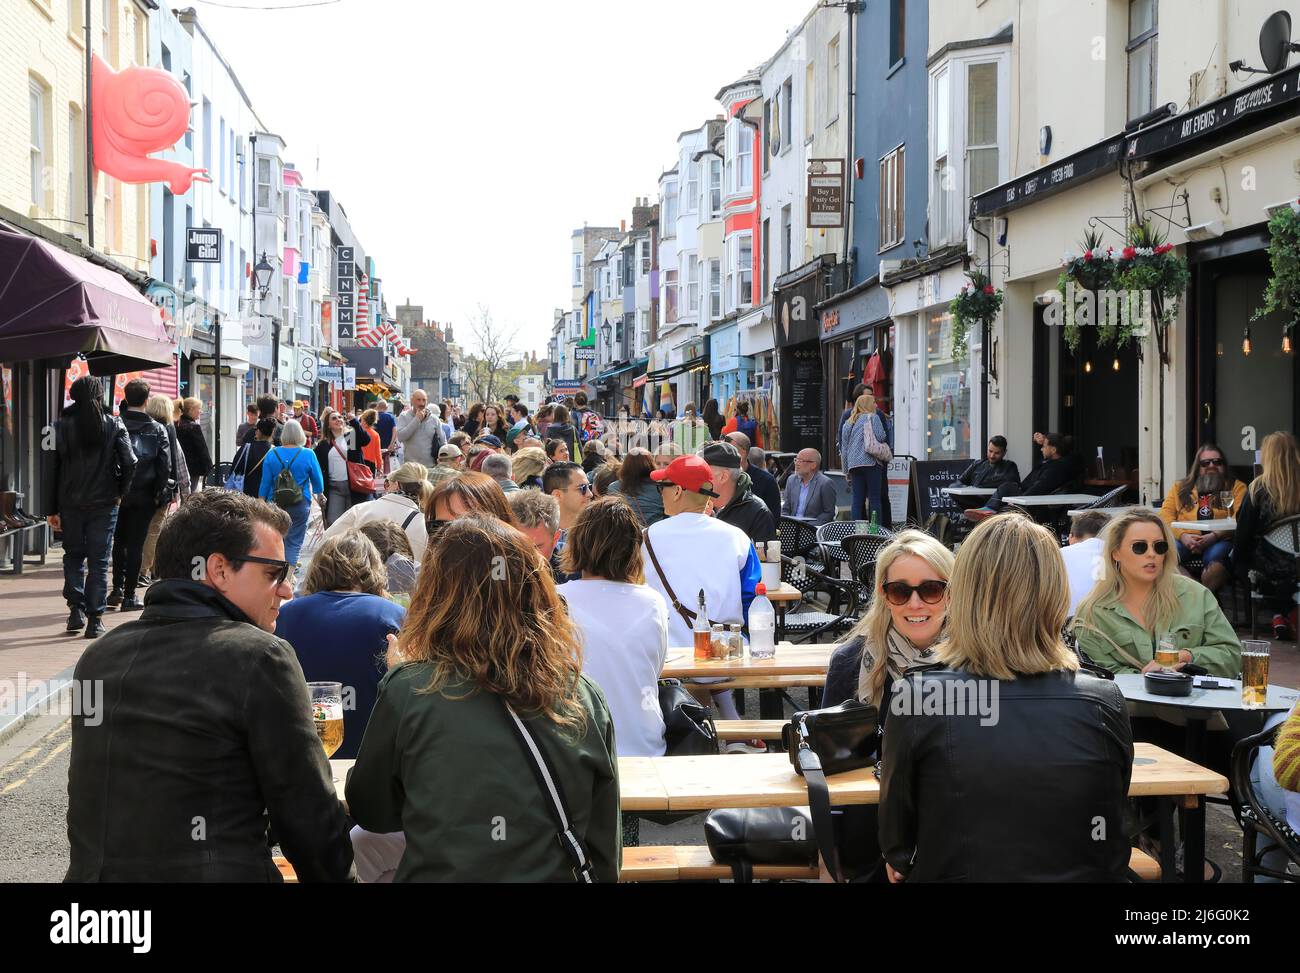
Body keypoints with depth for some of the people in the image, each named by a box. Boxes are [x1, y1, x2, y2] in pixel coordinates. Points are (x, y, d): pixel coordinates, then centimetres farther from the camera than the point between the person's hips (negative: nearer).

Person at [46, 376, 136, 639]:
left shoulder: (62, 425, -3)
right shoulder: (114, 425, -3)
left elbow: (52, 469, -3)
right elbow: (130, 463, -9)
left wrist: (51, 509, 1)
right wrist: (120, 493, 5)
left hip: (70, 504, 1)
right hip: (104, 503, 0)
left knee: (73, 556, 18)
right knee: (99, 561, 5)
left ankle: (76, 609, 7)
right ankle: (94, 620, 3)